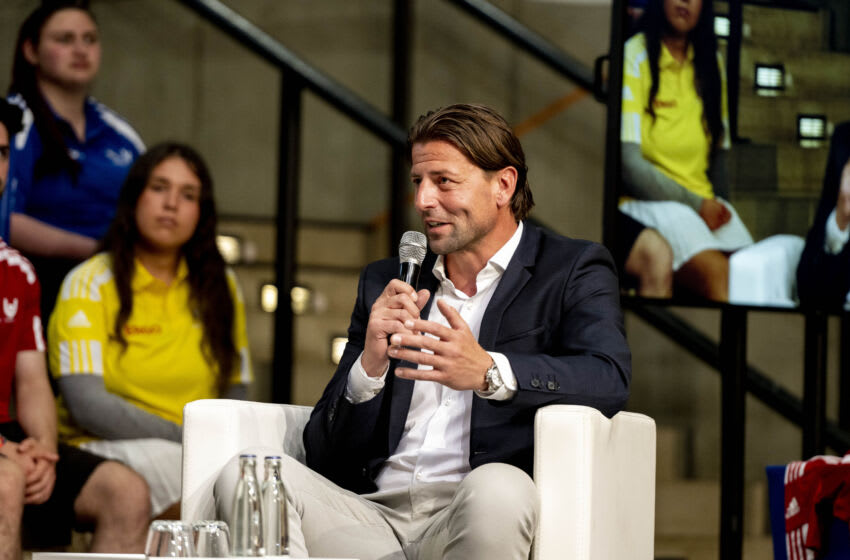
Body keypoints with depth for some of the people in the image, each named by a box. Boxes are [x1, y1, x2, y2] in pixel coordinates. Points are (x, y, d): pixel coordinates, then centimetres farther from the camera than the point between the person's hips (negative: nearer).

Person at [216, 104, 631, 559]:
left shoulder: (573, 270, 13)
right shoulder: (385, 283, 24)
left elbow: (609, 378, -11)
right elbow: (324, 452, 17)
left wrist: (488, 372, -27)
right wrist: (369, 367, -4)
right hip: (374, 515, 4)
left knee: (497, 489, -40)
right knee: (243, 478, -23)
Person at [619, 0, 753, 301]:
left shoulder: (711, 61, 16)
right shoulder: (634, 56, -3)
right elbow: (628, 163, -10)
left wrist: (717, 205, 3)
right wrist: (697, 205, -10)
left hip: (706, 203, 5)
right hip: (648, 201, -5)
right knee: (717, 274, -34)